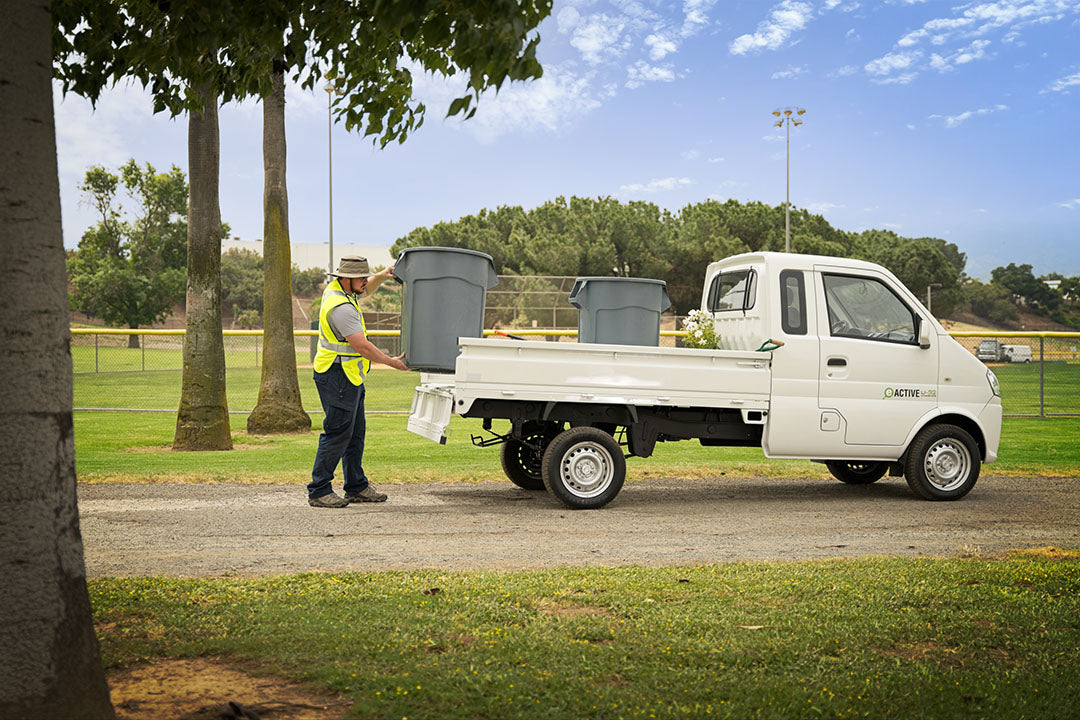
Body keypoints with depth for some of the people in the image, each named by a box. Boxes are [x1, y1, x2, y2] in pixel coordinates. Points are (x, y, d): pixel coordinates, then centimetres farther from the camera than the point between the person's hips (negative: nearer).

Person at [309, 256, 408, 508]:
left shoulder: (337, 289, 9)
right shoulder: (341, 307, -22)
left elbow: (366, 289, 30)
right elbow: (363, 346, -22)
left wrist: (383, 275, 9)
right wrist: (391, 361, -10)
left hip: (349, 378, 11)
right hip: (338, 376, -11)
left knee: (355, 433, 14)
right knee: (337, 433, -8)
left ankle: (357, 487, 20)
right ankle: (318, 491, -3)